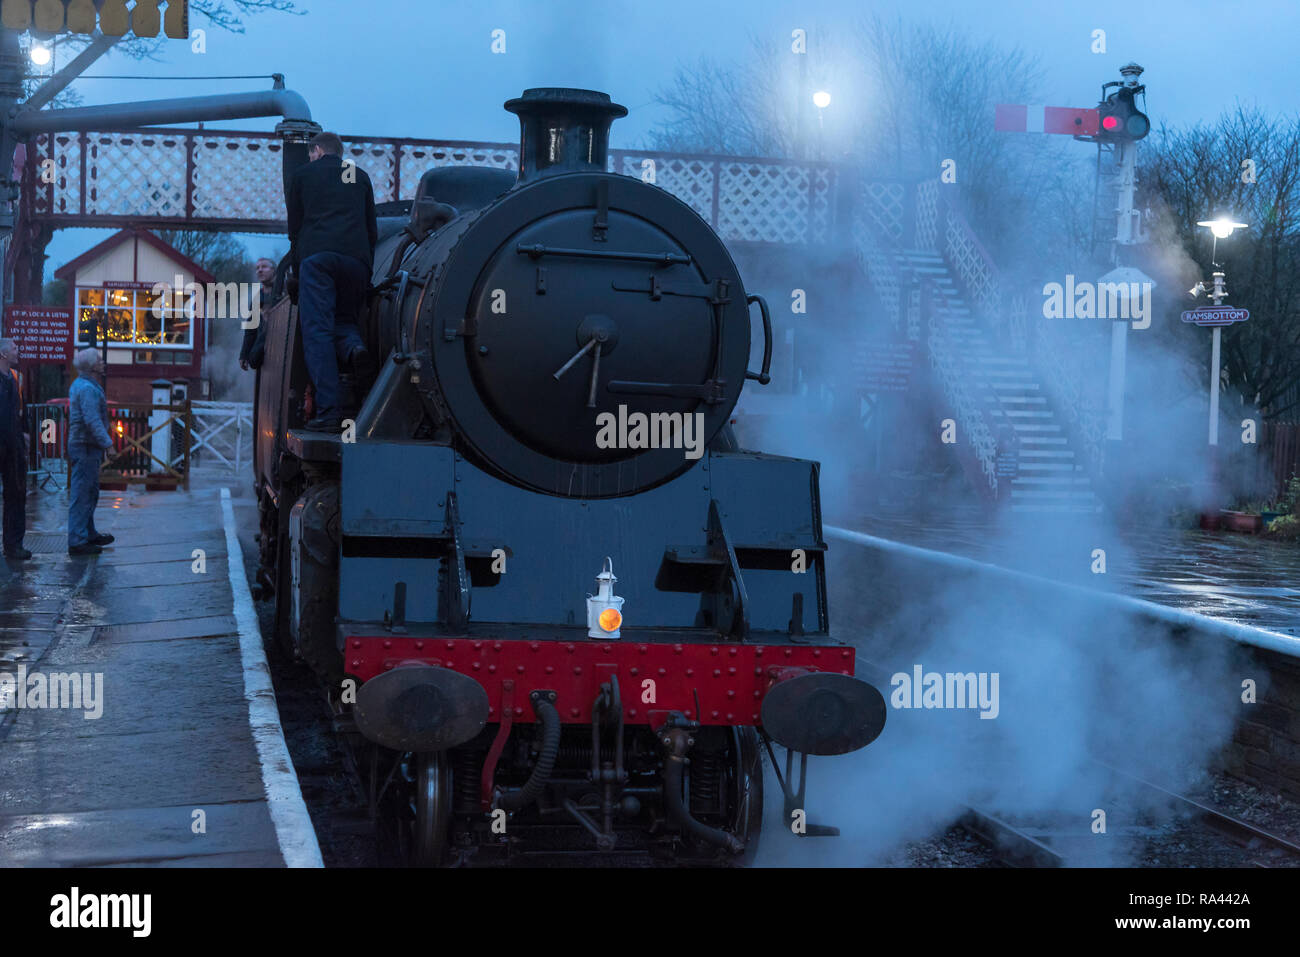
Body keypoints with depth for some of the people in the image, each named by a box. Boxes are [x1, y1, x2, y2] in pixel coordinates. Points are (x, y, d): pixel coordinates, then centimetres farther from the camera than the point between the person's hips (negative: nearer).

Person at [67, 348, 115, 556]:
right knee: (82, 494, -7)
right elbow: (93, 421, -24)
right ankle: (77, 541, -5)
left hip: (81, 446, 11)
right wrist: (108, 443, -21)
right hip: (86, 447, -11)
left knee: (90, 493, 19)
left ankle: (88, 534, 29)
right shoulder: (87, 388, -18)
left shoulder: (80, 385, 16)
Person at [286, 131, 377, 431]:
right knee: (344, 319, 18)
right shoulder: (360, 176, 24)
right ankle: (353, 347, -20)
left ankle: (328, 412, -20)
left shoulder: (303, 174, 18)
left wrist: (298, 267, 26)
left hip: (317, 257, -3)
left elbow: (294, 226, 18)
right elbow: (372, 229, 22)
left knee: (317, 331, -7)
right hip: (357, 260, 3)